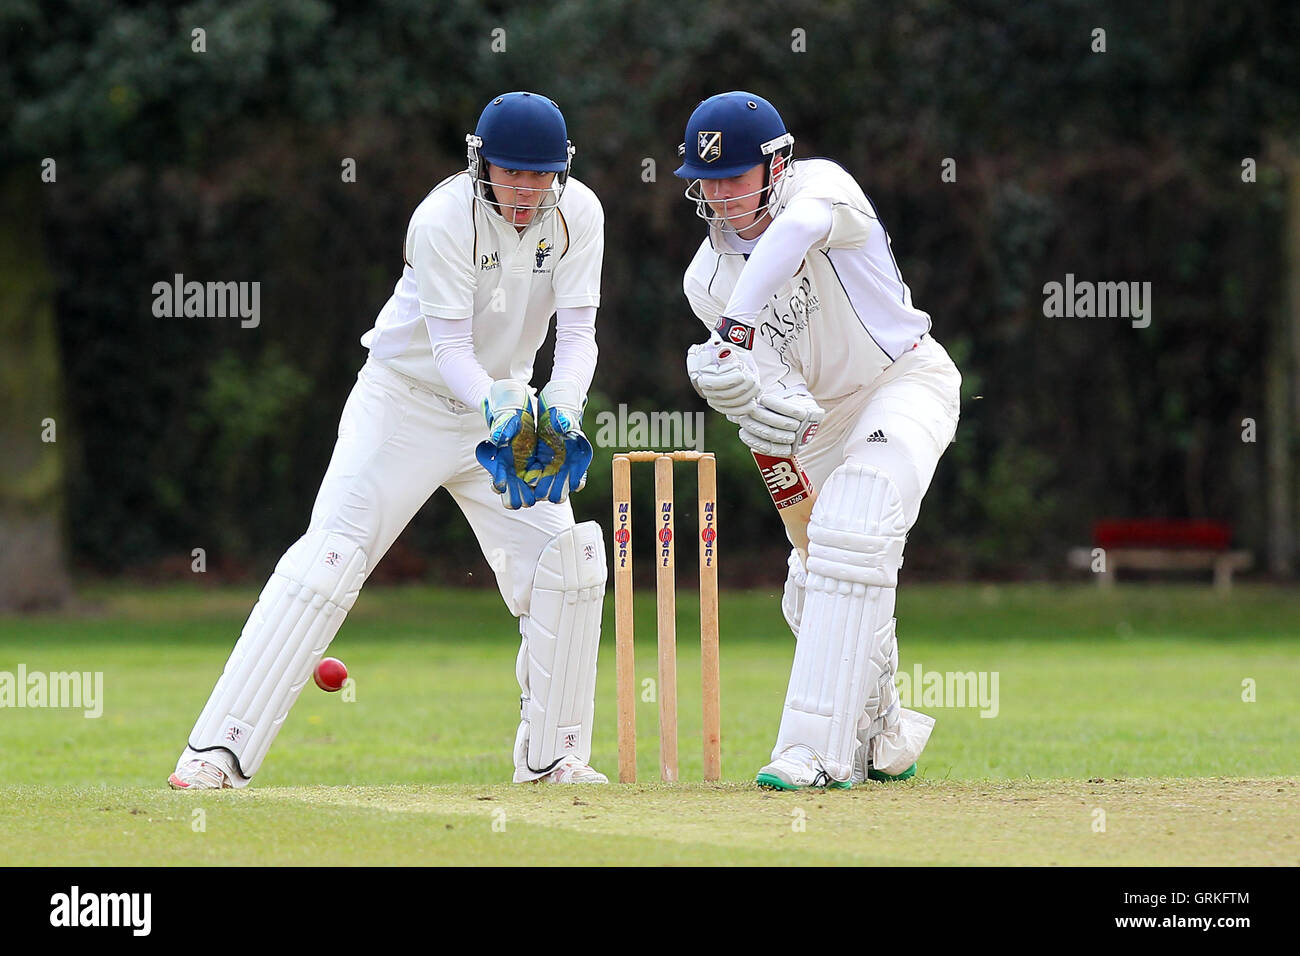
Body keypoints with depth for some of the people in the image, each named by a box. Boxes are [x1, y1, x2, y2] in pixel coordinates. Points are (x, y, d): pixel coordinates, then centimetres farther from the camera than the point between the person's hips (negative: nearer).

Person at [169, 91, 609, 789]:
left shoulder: (577, 214, -11)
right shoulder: (443, 220, -24)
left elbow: (577, 333, -13)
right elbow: (451, 350, -25)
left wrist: (560, 410, -32)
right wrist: (497, 408, -43)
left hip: (503, 401, 5)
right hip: (406, 396, -5)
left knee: (566, 558, -7)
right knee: (328, 559, -17)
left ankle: (554, 752, 9)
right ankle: (219, 749, -20)